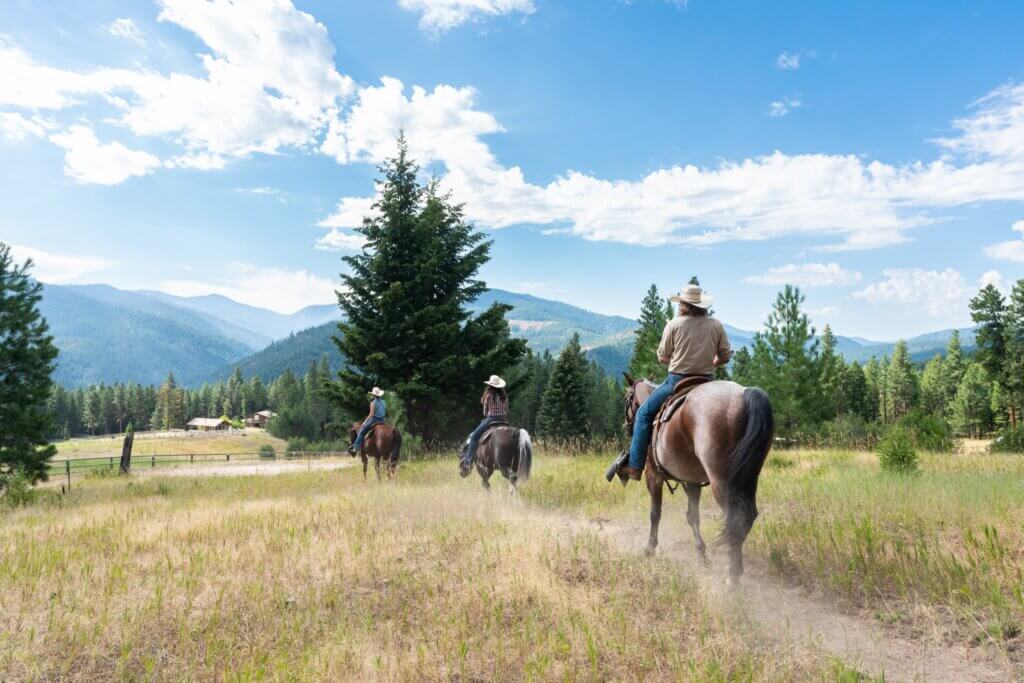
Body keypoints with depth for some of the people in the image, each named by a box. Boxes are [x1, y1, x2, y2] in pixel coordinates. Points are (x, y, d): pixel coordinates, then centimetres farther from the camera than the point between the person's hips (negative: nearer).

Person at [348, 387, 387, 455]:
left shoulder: (373, 403, -9)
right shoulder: (383, 402, 10)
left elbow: (371, 414, -14)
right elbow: (386, 413, 14)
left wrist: (365, 421, -5)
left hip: (374, 420, -6)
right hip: (382, 421, 6)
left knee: (361, 432, -2)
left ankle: (355, 448, -9)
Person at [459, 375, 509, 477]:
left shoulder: (488, 395, -4)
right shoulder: (505, 396, 8)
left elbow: (485, 411, 2)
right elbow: (506, 411, 9)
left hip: (490, 419, -5)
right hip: (503, 420, 5)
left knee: (473, 437, -1)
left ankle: (468, 460, -13)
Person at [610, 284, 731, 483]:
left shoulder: (674, 324, -6)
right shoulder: (716, 326, 2)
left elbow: (662, 358, -2)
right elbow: (725, 357, 5)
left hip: (677, 380, -3)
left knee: (644, 413, 11)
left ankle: (634, 465, 6)